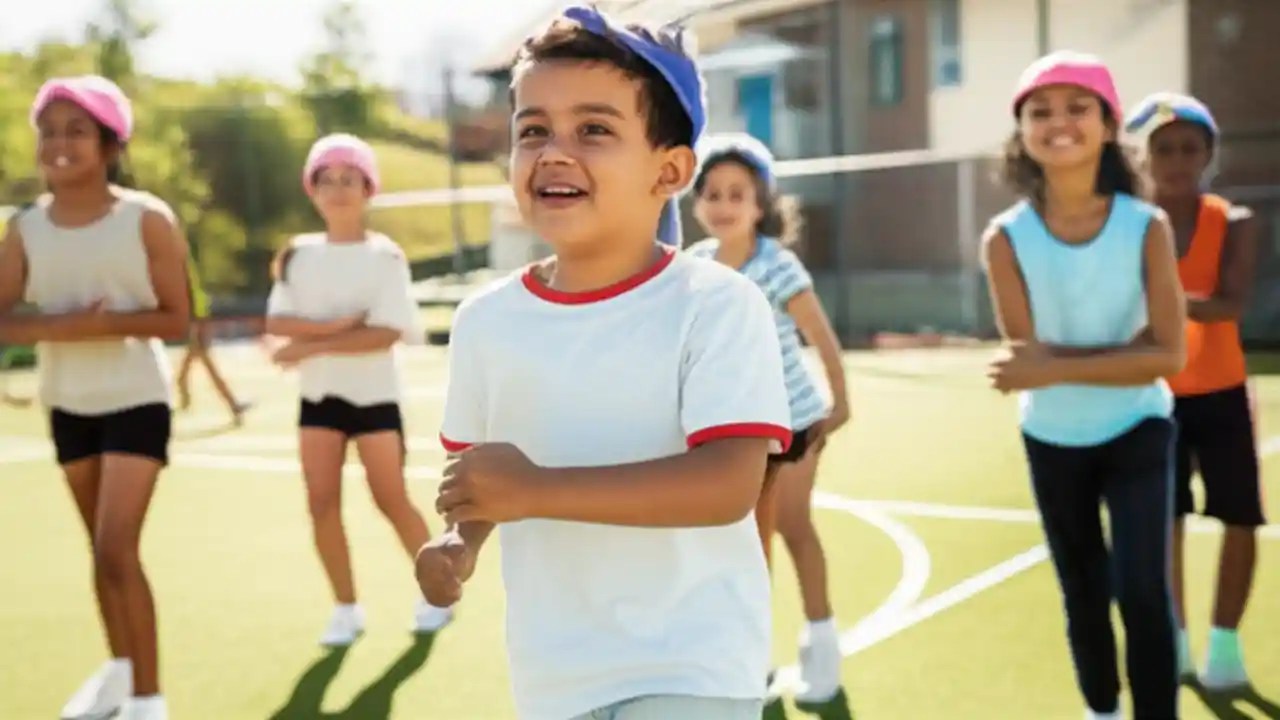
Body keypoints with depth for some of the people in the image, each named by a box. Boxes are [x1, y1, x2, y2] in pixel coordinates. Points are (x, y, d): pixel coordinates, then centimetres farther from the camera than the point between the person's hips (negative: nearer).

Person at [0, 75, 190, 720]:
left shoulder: (147, 219, -13)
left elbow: (176, 318, -11)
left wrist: (110, 322, -27)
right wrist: (58, 327, -24)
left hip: (136, 401, -4)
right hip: (68, 405, 4)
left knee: (117, 551, -13)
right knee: (102, 551, 16)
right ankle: (119, 666, 35)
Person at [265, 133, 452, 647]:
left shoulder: (384, 256, -8)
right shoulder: (299, 255, 4)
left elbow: (385, 333, -18)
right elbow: (276, 322, -6)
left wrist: (312, 346, -20)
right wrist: (334, 325, -22)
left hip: (374, 396, -4)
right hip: (319, 396, 4)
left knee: (391, 499, 1)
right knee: (322, 502, 2)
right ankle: (346, 607, 14)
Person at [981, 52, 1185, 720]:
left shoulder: (1148, 226, -17)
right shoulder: (1006, 238, -16)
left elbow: (1168, 355, -22)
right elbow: (1026, 358, -18)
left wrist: (1056, 366, -29)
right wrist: (1121, 352, -23)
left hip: (1137, 431, -1)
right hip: (1053, 440, 2)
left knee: (1142, 590, -13)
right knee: (1083, 593, 17)